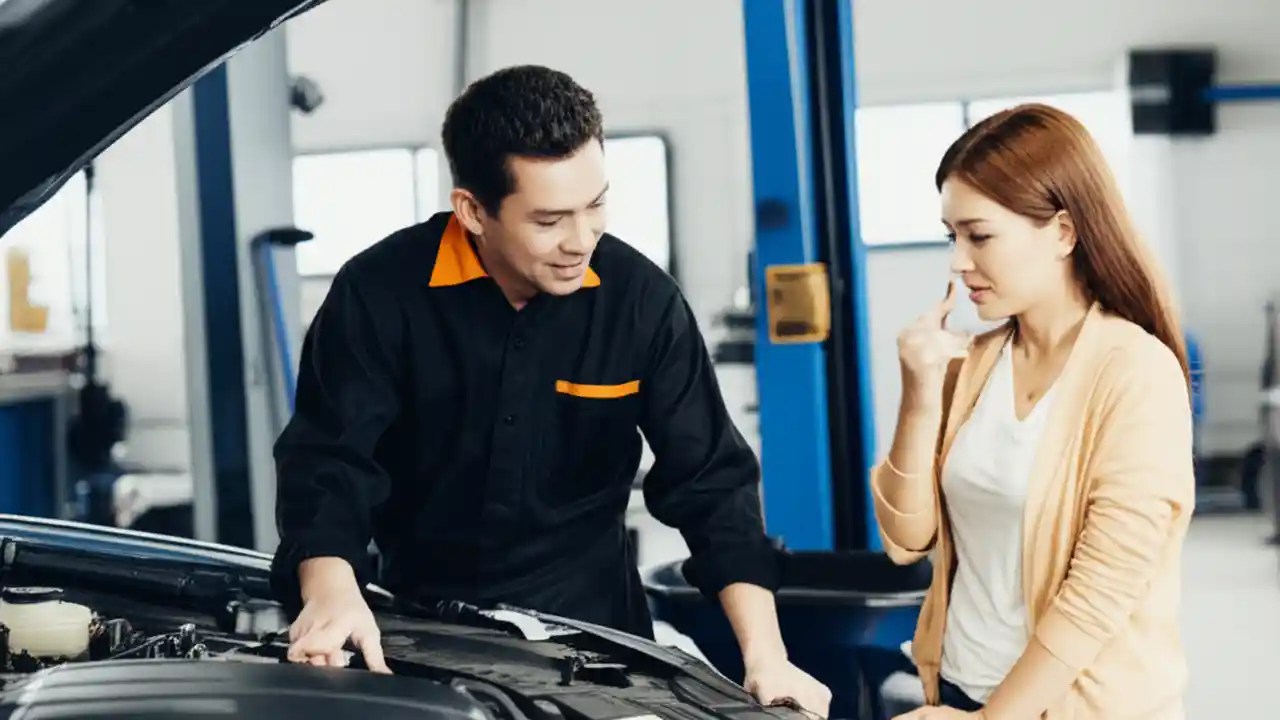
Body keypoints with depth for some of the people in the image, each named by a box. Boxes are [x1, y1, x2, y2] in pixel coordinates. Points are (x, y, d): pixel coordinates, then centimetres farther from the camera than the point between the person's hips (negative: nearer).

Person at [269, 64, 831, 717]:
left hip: (590, 621, 1)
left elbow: (711, 483, -8)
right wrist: (330, 592, -40)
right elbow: (326, 461, -19)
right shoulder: (380, 293, -15)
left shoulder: (642, 300, -11)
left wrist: (766, 656, -17)